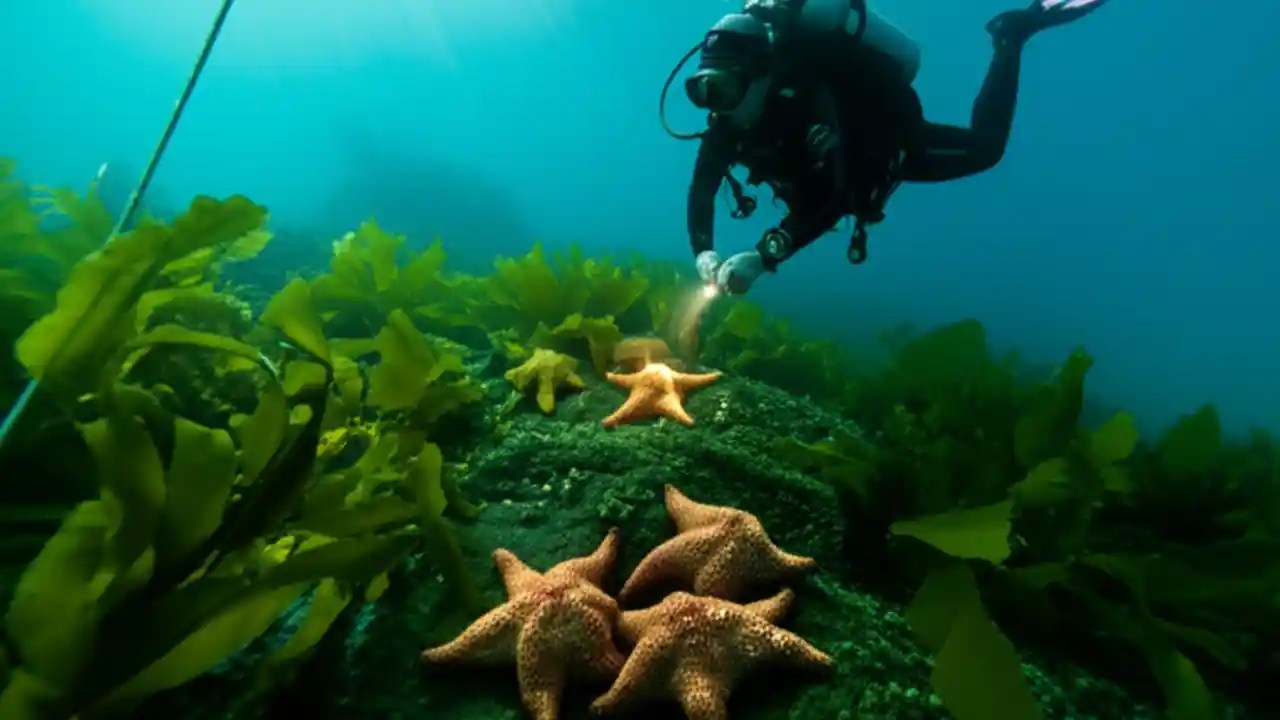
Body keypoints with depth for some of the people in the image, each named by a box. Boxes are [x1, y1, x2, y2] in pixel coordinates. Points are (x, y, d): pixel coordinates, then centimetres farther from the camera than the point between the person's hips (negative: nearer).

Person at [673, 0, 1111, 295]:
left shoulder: (807, 101, -45)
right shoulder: (729, 119, -27)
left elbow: (838, 200, -53)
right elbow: (702, 188, -19)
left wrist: (762, 258, -61)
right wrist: (704, 256, -35)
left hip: (892, 138, -5)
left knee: (984, 147, 12)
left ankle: (1011, 37, 27)